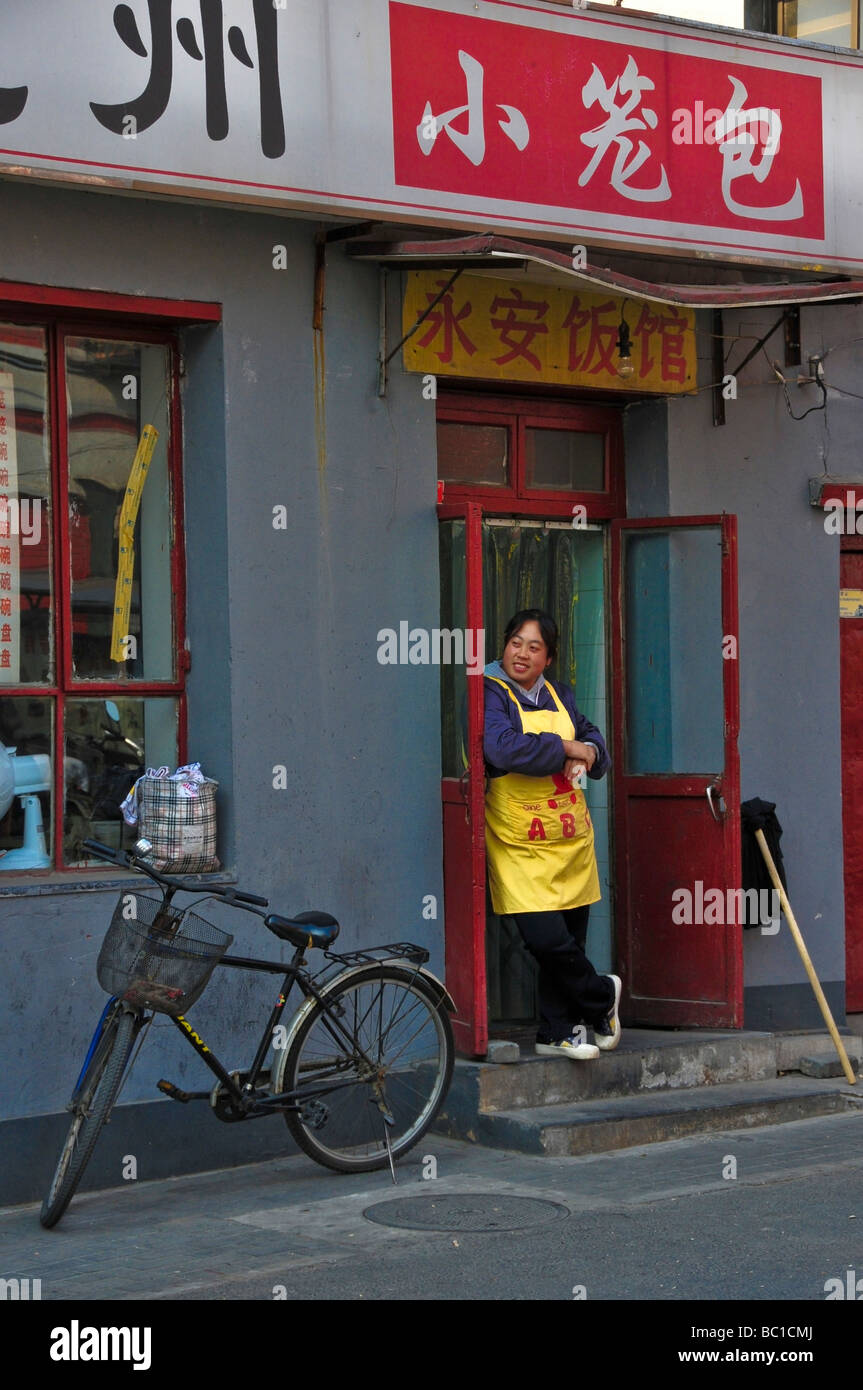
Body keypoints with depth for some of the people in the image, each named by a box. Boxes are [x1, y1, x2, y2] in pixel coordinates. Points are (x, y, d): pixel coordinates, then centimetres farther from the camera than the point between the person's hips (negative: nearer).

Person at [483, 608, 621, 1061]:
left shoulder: (561, 695, 13)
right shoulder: (491, 694, -7)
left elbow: (593, 742, 20)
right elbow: (503, 748, -23)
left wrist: (589, 753, -5)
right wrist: (565, 748, -13)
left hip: (571, 840, 6)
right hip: (520, 847, -6)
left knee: (570, 937, 8)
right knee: (546, 939, -14)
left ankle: (557, 1033, 21)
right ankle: (602, 997, 12)